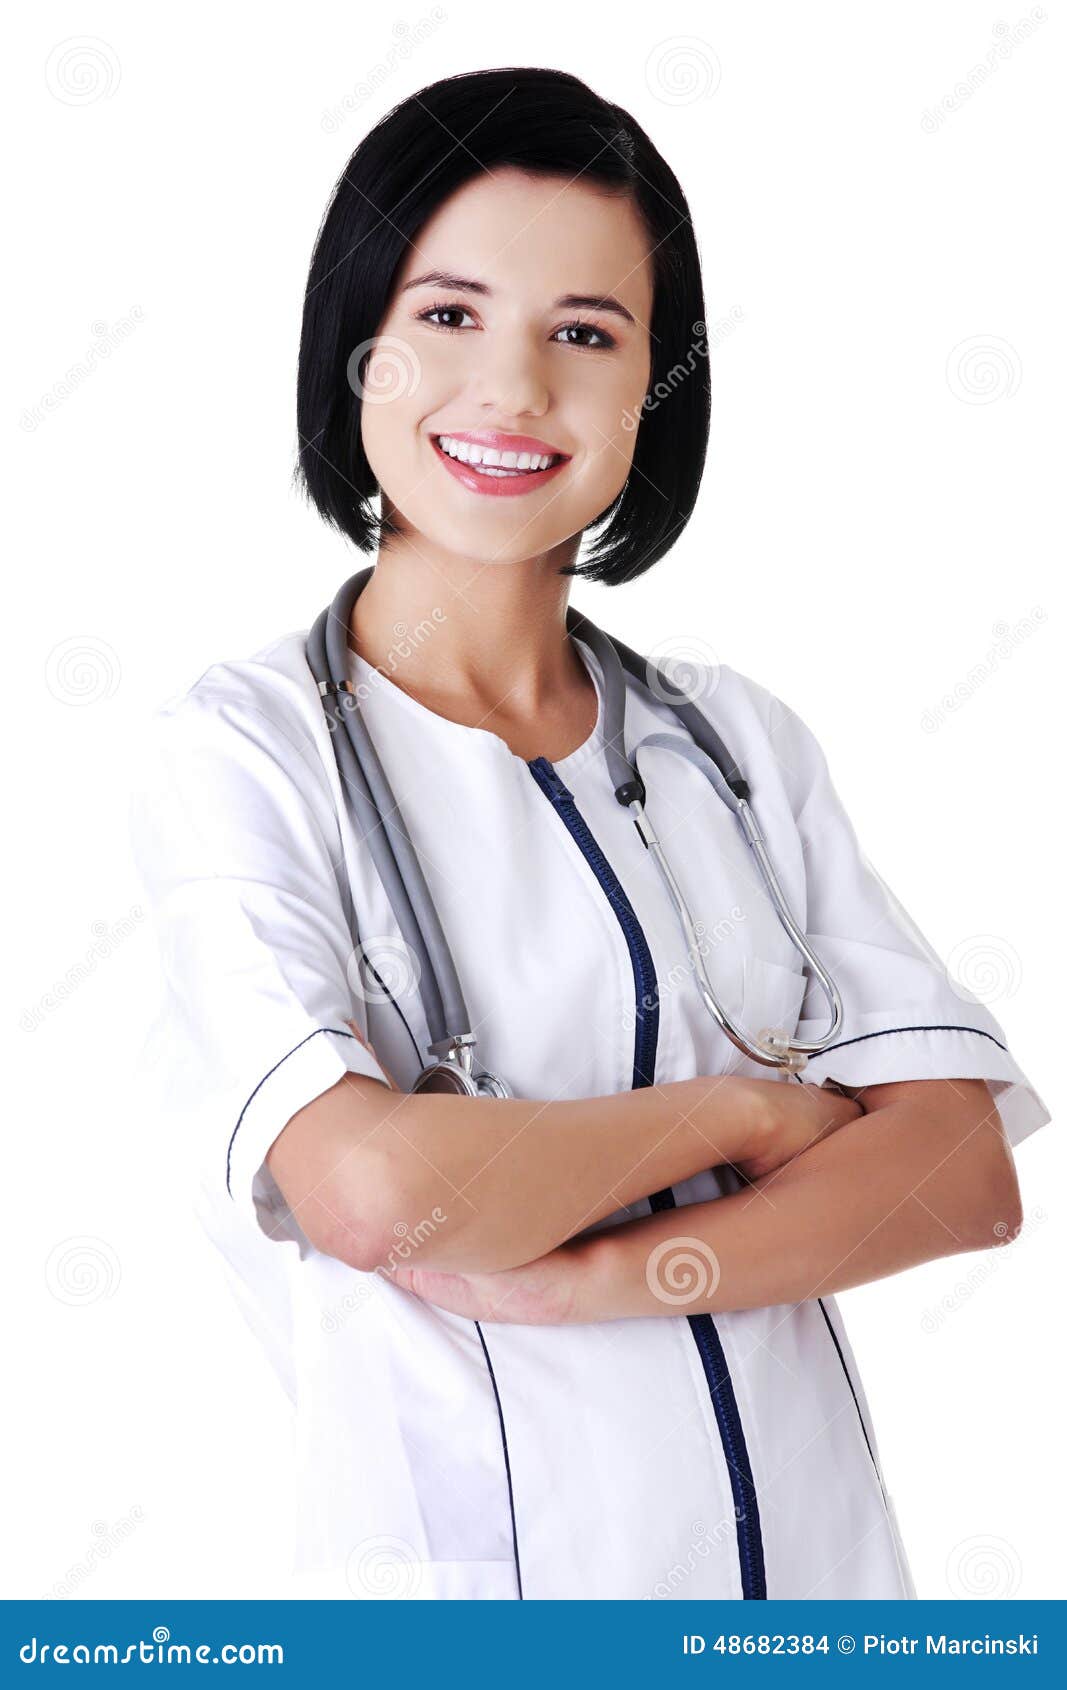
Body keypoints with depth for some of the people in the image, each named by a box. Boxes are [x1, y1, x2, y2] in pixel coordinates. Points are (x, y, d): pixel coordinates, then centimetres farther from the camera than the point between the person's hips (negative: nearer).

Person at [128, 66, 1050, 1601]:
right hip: (465, 1556, -3)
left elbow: (969, 1169, -7)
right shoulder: (240, 746, -10)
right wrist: (732, 1108, -11)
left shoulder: (743, 740, 2)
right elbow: (369, 1185, -25)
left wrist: (590, 1272, -20)